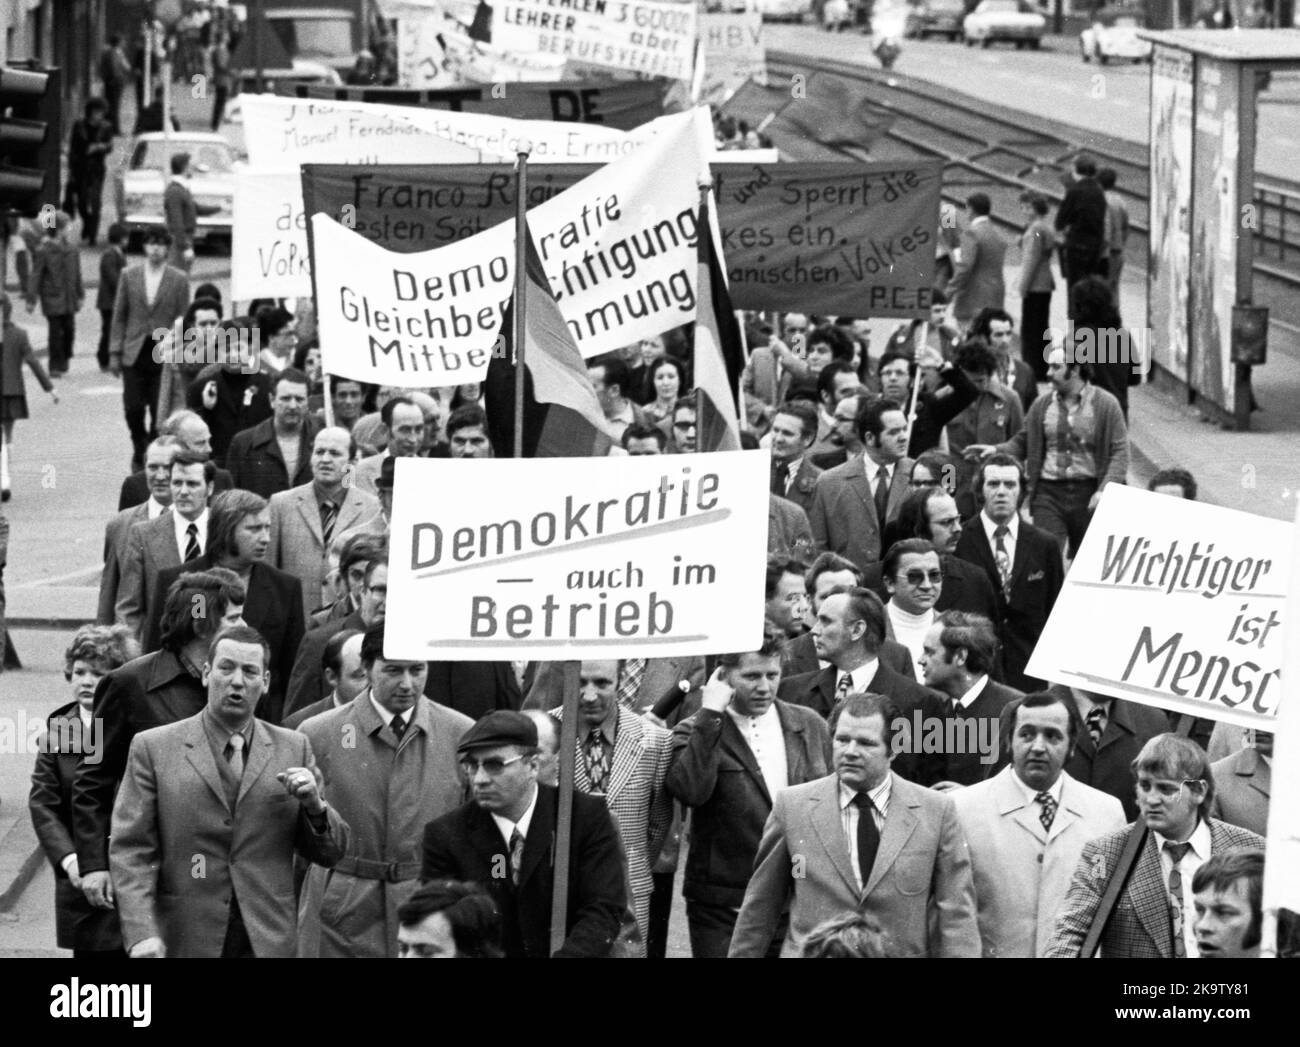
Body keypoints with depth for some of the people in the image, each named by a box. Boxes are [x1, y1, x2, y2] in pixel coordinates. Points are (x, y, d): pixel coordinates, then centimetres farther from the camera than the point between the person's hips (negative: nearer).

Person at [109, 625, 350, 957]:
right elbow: (131, 851, -1)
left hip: (268, 942, 1)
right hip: (185, 942, -1)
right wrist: (142, 933, -14)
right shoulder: (153, 749, 4)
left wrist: (314, 806, -7)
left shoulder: (293, 749, 11)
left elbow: (330, 853, 13)